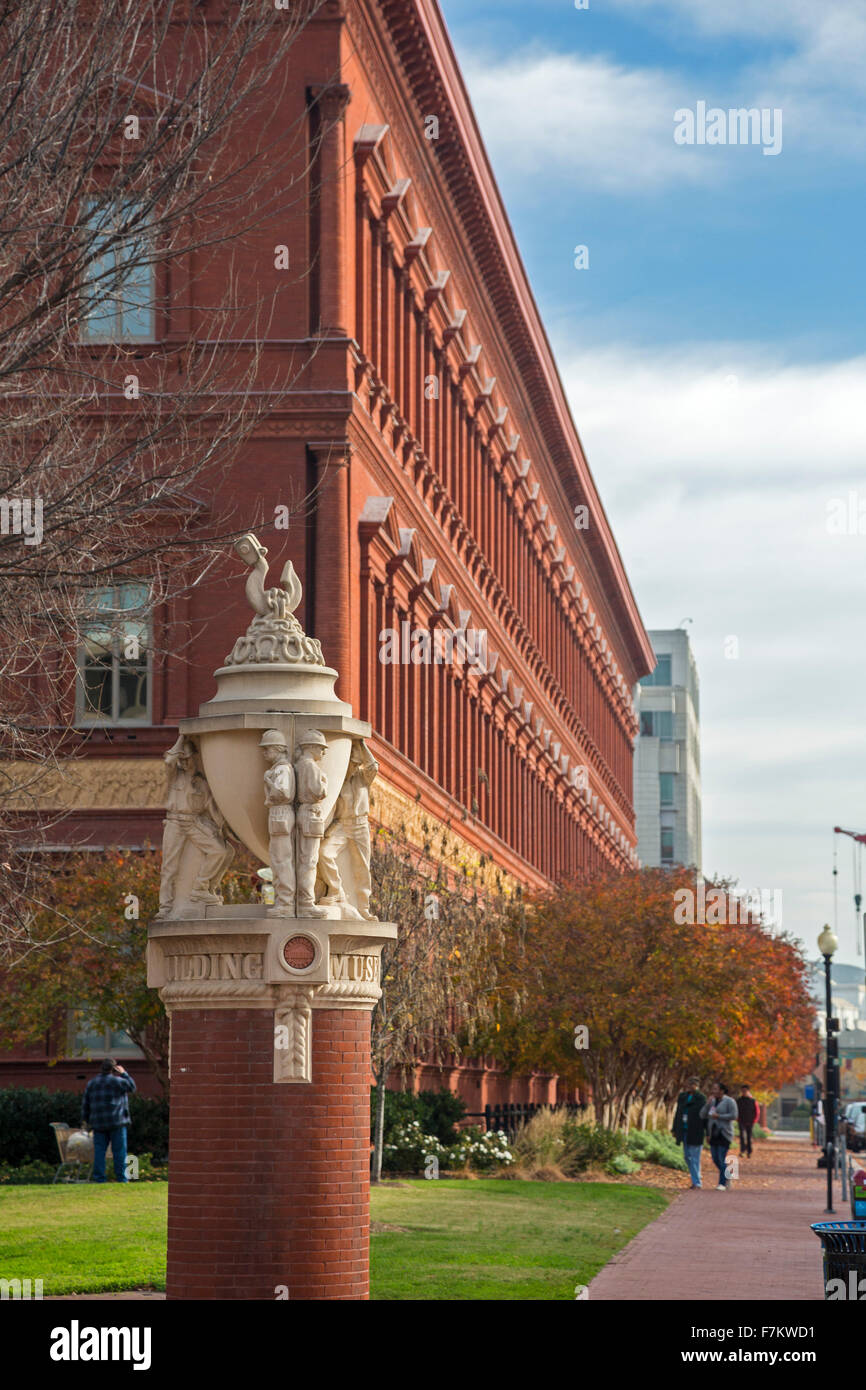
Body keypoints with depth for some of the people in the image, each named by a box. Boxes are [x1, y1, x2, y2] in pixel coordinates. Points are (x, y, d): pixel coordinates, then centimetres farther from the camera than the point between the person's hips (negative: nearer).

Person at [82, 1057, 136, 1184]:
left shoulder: (91, 1083, 11)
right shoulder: (116, 1081, -6)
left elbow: (85, 1104, 13)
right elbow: (131, 1087, 7)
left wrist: (86, 1120, 20)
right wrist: (124, 1073, 13)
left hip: (98, 1123, 4)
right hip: (117, 1122, -4)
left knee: (99, 1151, 4)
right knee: (119, 1151, 0)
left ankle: (99, 1178, 1)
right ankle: (121, 1178, -1)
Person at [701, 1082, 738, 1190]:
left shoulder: (729, 1101, -7)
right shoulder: (712, 1102, 12)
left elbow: (733, 1116, -15)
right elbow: (702, 1115, 5)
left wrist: (718, 1116, -17)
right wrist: (708, 1103, -8)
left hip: (724, 1134, -7)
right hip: (713, 1134, 7)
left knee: (722, 1160, -10)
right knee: (715, 1159, 7)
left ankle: (722, 1184, -6)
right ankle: (727, 1177, 27)